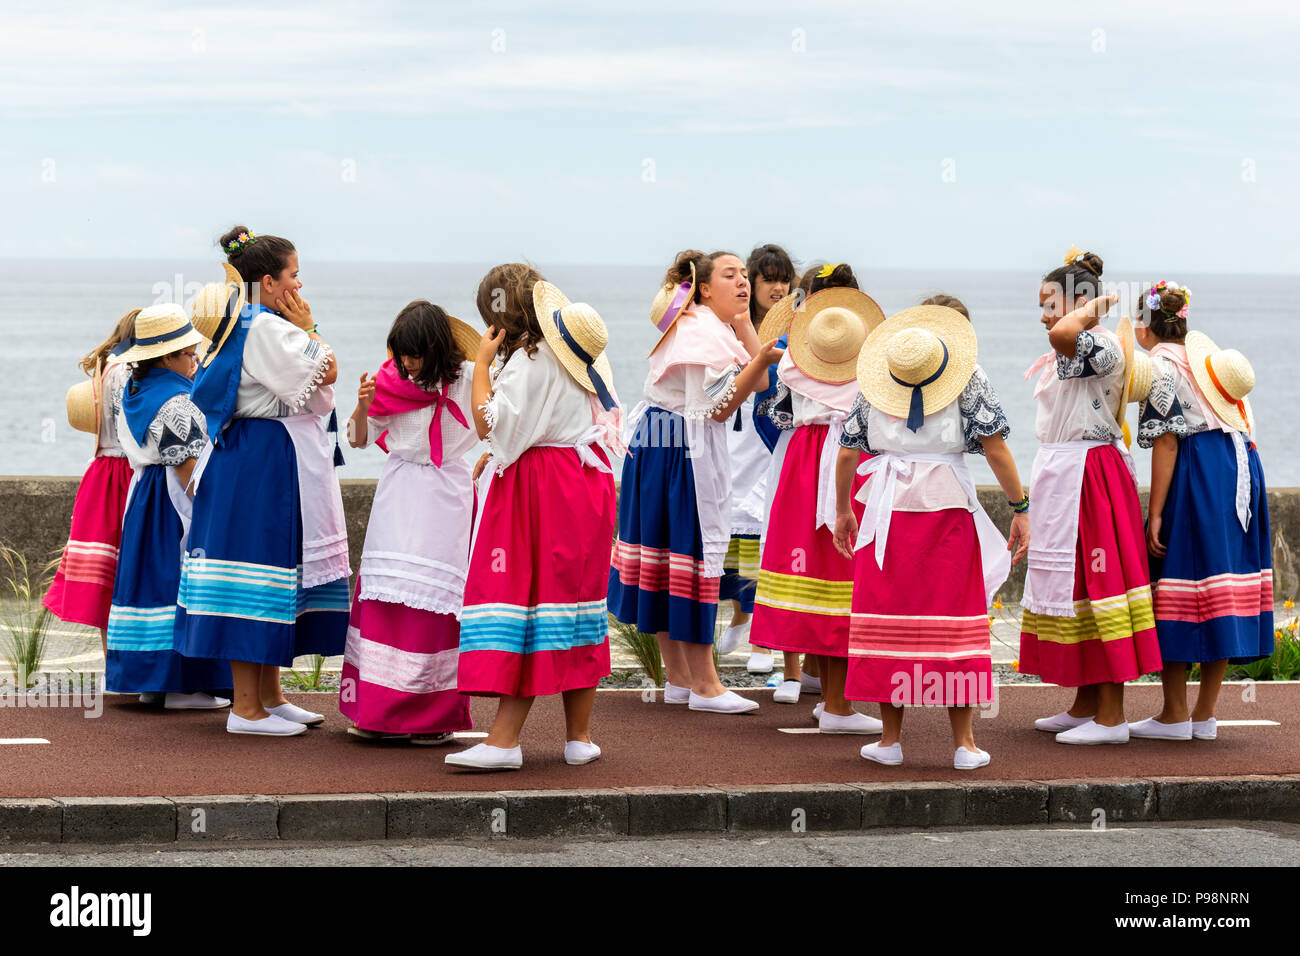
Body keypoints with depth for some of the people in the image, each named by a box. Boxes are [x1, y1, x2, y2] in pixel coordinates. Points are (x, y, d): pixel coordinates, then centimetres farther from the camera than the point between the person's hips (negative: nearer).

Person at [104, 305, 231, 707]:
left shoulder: (133, 396, 11)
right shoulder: (176, 402, -17)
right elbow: (188, 466, -20)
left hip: (143, 496, 10)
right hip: (176, 506, -10)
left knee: (151, 578, 11)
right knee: (179, 581, -7)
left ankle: (150, 681, 15)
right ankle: (180, 686, -8)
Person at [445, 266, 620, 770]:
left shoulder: (526, 360, -14)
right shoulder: (579, 354, 12)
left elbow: (489, 424, -18)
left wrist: (482, 363, -10)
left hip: (533, 491, -8)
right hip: (586, 481, 8)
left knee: (518, 588, -9)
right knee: (575, 595, 10)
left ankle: (504, 739, -14)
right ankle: (579, 736, 13)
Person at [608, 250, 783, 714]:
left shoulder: (713, 326, 15)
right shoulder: (705, 332, -17)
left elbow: (759, 383, 9)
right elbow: (718, 409, -20)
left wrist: (744, 322, 5)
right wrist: (759, 360, -27)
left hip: (659, 443, 11)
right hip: (684, 450, -11)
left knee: (668, 555, 12)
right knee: (694, 552, -7)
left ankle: (678, 678, 19)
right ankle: (704, 685, -4)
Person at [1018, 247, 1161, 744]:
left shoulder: (1104, 346, -16)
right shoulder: (1068, 357, 16)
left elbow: (1063, 334, -37)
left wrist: (1094, 304, -20)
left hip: (1089, 476, -10)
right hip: (1060, 478, 10)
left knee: (1095, 584, -8)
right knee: (1071, 585, 13)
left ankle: (1111, 717, -6)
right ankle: (1085, 706, 20)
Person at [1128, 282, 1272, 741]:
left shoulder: (1159, 366, -5)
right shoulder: (1206, 351, 17)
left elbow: (1167, 443, -12)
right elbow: (1244, 425, 17)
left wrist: (1155, 513, -12)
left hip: (1197, 479, -8)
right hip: (1242, 468, 8)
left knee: (1177, 589, -1)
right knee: (1221, 596, 8)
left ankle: (1174, 715, 1)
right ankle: (1205, 714, 12)